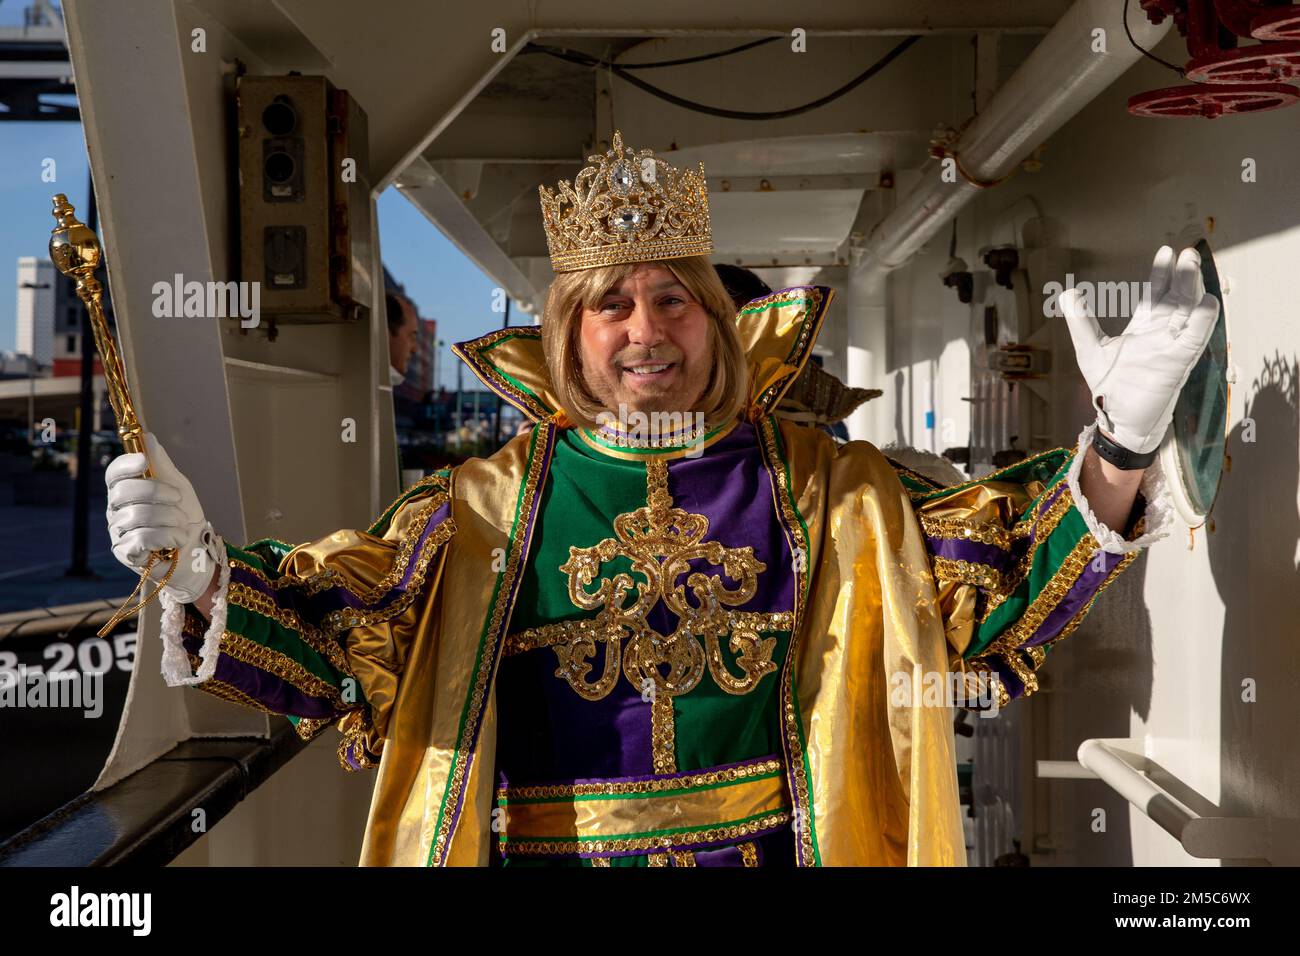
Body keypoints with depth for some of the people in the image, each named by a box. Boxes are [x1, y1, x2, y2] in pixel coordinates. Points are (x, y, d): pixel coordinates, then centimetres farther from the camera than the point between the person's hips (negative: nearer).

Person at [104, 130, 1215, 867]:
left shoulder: (825, 488, 1)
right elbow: (322, 635, -3)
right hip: (548, 843, 0)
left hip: (778, 846, 1)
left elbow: (1002, 579, -1)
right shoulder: (487, 505, -1)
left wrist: (1117, 450, -15)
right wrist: (199, 567, -21)